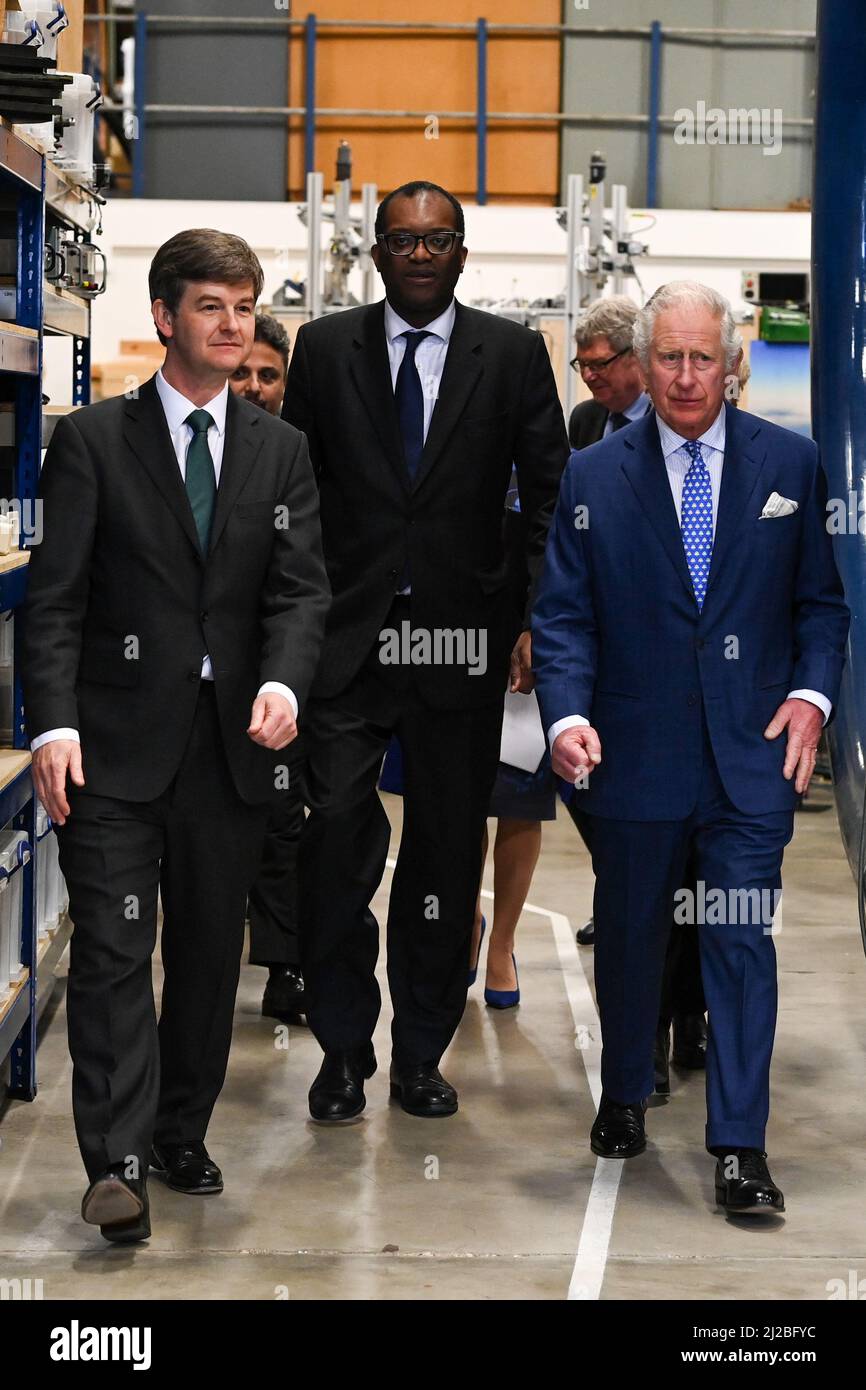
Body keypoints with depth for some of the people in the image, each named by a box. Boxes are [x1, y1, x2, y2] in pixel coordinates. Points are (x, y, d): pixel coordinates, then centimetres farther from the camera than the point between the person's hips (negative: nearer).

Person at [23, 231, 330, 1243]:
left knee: (211, 951, 11)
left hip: (232, 743, 4)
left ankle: (181, 1135, 25)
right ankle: (117, 1162, -6)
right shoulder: (93, 441, 1)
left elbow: (301, 587, 3)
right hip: (116, 743, -3)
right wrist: (53, 724, -15)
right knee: (113, 949, -8)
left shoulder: (281, 451, 11)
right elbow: (54, 597, -3)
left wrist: (282, 683, -17)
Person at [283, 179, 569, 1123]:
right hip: (347, 637, 0)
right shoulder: (325, 348, 8)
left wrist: (542, 618, -5)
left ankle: (420, 1054, 20)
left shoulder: (513, 354, 6)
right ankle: (343, 1051, 6)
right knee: (339, 830, -10)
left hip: (463, 641, 1)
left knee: (447, 850, 7)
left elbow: (549, 494, 5)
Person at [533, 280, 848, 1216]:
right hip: (635, 752, 1)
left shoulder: (790, 463, 3)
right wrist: (566, 715, -16)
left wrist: (812, 690, -7)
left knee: (742, 941, -3)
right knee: (630, 933, 15)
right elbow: (563, 615, -1)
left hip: (751, 751, -1)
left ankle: (739, 1146, 3)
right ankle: (624, 1097, 37)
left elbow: (822, 598, 9)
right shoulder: (593, 476, 2)